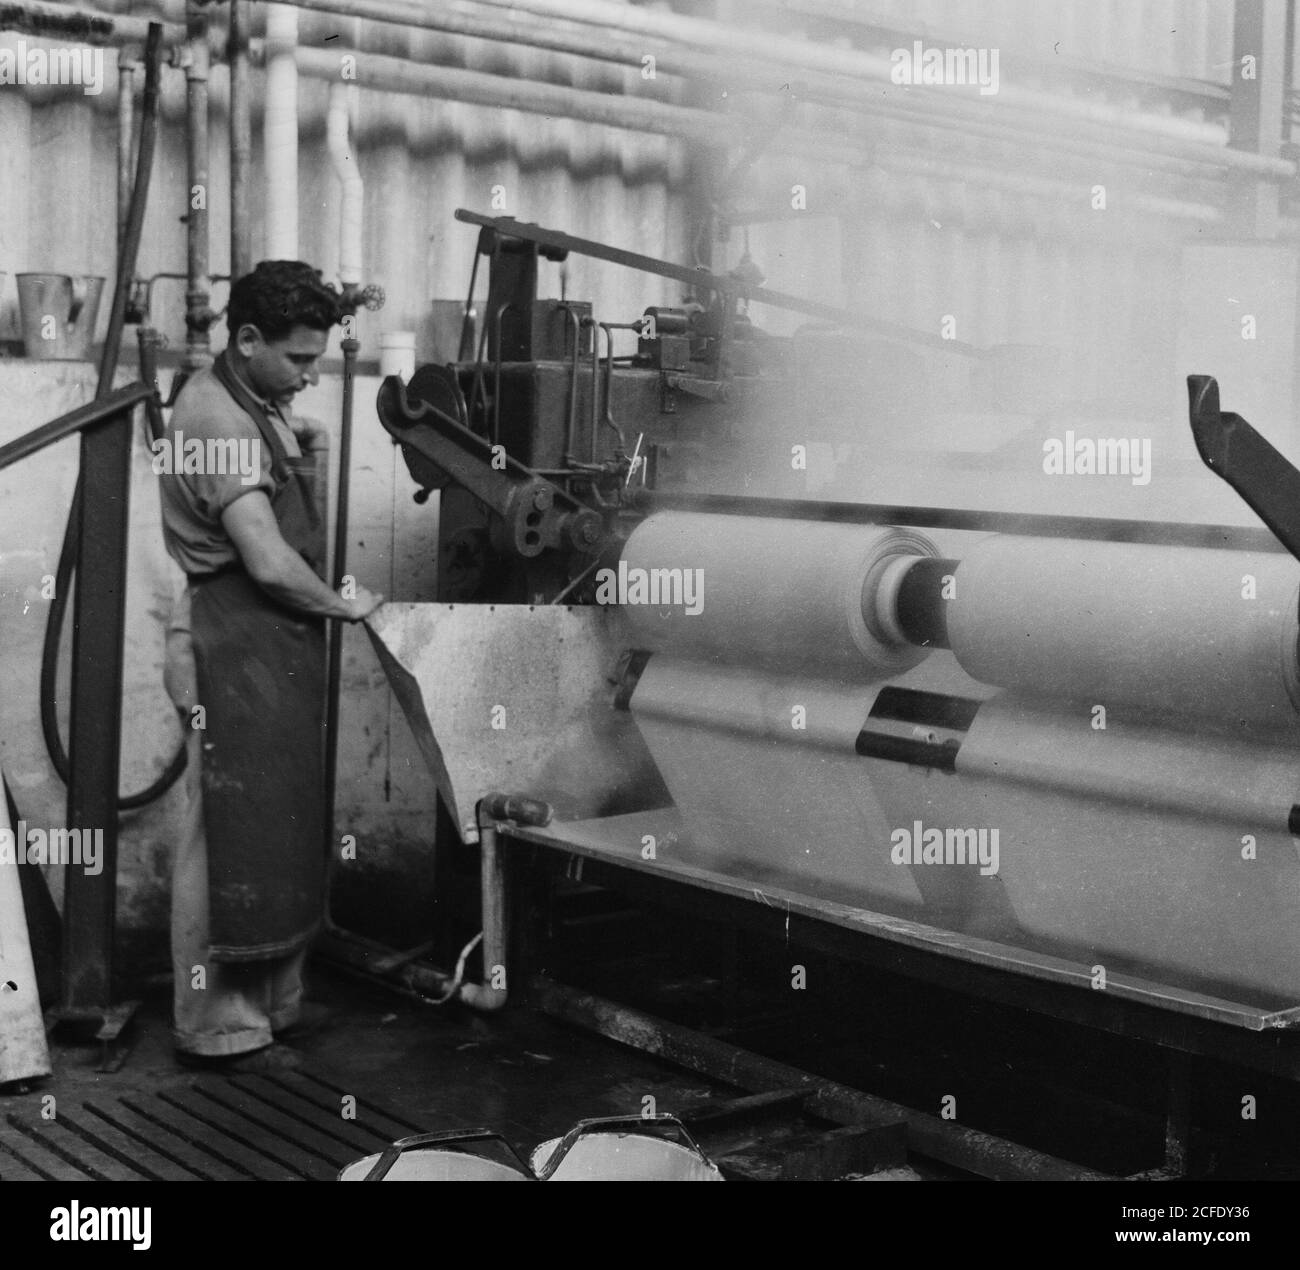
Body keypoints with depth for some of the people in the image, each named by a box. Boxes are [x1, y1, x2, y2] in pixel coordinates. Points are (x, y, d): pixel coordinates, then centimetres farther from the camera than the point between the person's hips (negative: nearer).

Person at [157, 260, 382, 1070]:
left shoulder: (261, 411, 15)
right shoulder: (217, 419, -17)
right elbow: (270, 562, -23)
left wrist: (309, 462, 6)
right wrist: (344, 605, -9)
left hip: (276, 645, 10)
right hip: (234, 647, -10)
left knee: (280, 832, 17)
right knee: (233, 838, -2)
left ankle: (272, 1001, 29)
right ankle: (220, 1028, 10)